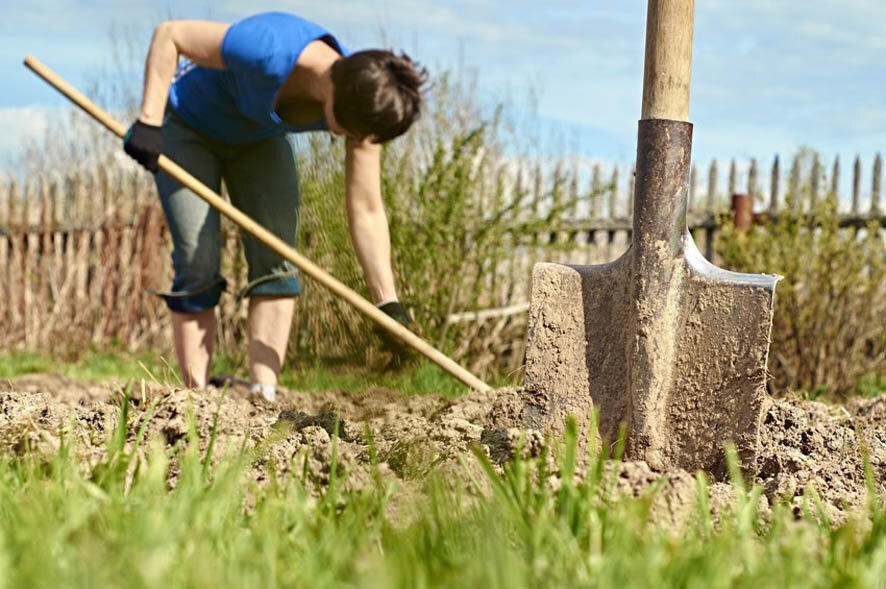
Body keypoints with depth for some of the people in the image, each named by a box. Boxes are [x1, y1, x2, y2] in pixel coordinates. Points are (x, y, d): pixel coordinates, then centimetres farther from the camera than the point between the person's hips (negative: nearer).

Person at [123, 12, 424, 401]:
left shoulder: (362, 105, -24)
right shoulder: (272, 51, -42)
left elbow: (366, 212, -18)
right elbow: (169, 34, -32)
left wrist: (388, 304, -23)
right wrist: (149, 121, -37)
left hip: (259, 138, 5)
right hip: (187, 125, -5)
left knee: (277, 262, -10)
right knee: (197, 268, -12)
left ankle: (263, 396, -9)